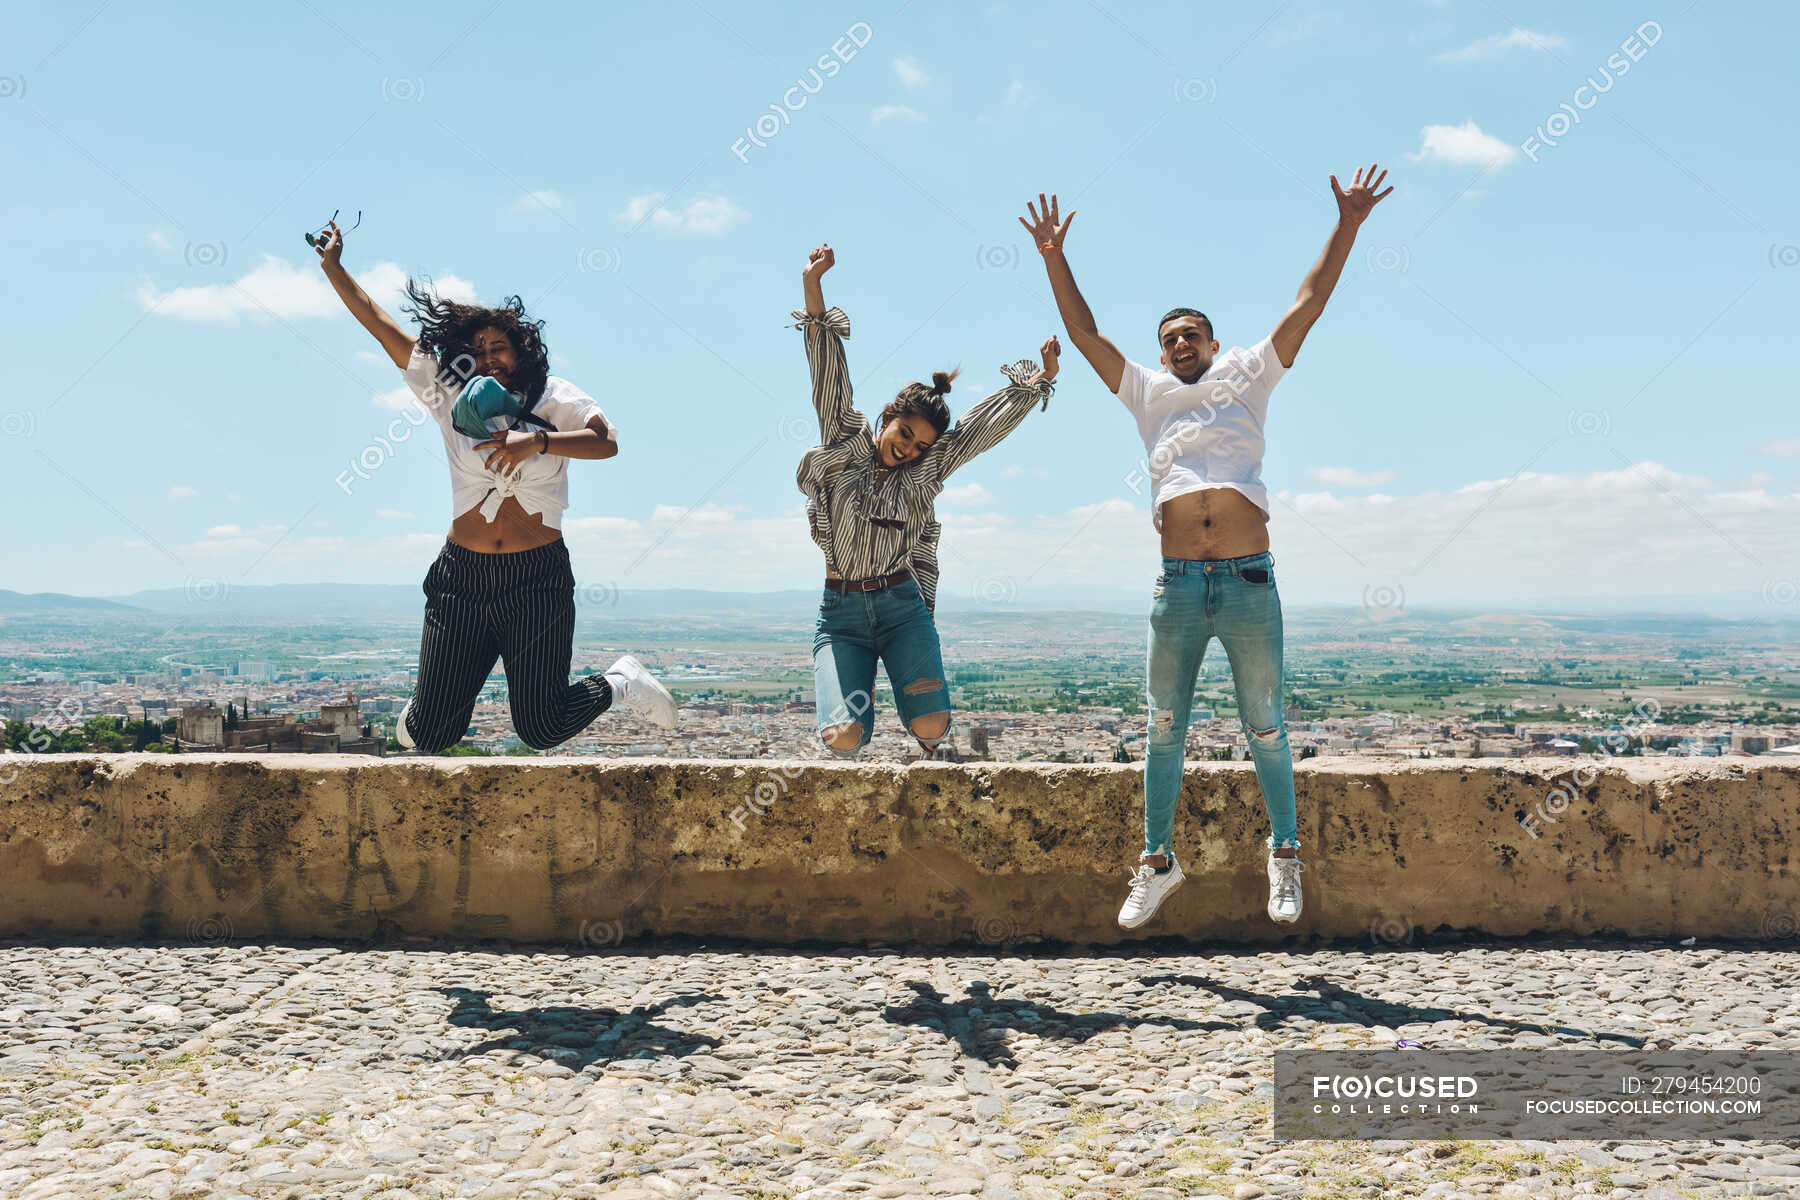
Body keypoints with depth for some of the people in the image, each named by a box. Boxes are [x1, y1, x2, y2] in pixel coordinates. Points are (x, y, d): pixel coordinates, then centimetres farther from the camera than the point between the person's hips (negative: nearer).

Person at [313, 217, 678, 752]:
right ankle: (416, 716, 40)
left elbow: (606, 441, -11)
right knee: (431, 732, 0)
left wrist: (537, 441, -23)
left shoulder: (552, 396, 6)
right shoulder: (450, 392, 9)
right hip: (462, 577, 2)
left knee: (542, 728, -3)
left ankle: (621, 683, 27)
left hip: (538, 581, -2)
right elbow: (379, 324, 13)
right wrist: (332, 265, 12)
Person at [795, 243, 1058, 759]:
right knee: (842, 737, -18)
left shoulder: (926, 473, 6)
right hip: (840, 612, -1)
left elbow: (987, 424, 6)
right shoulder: (844, 445, 2)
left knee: (931, 725, -18)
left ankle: (927, 743, 21)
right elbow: (828, 375, -4)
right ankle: (859, 693, 19)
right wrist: (813, 289, -9)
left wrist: (1040, 379, 2)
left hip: (902, 605, 1)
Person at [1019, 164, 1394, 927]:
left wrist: (1347, 227, 5)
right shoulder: (1149, 394, 17)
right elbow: (1085, 333, 15)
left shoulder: (1247, 379, 14)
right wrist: (1053, 257, 10)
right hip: (1178, 585, 1)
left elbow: (1308, 304, 10)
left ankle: (1285, 854, 22)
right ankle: (1157, 862, 18)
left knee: (1265, 728, 7)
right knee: (1164, 729, 7)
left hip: (1250, 582, -1)